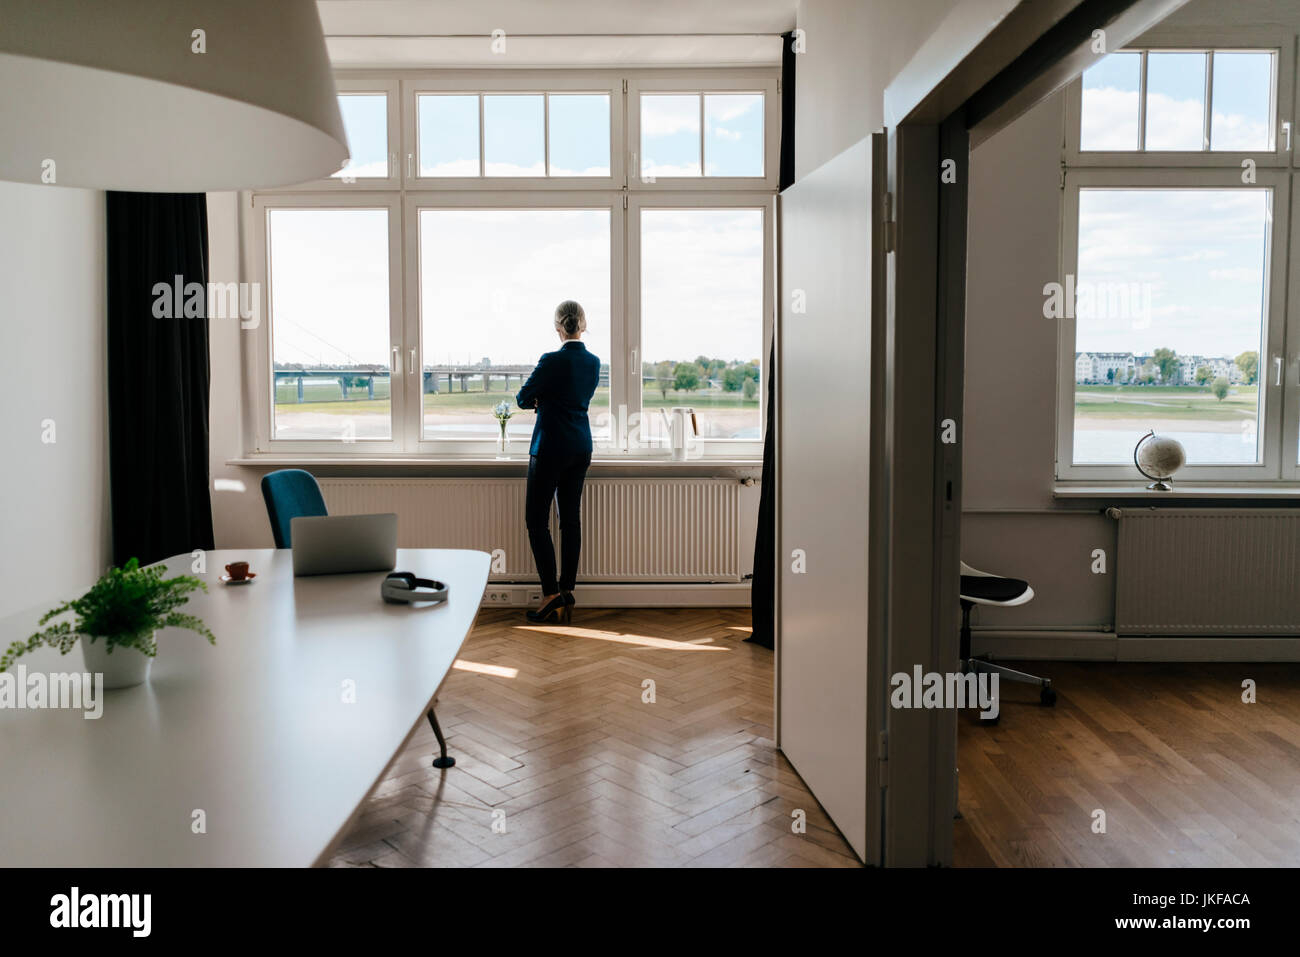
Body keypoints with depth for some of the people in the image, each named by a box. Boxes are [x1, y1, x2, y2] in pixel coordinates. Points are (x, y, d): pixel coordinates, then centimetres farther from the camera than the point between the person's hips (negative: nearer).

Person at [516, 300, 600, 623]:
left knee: (537, 519, 0)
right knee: (571, 518, 9)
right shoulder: (593, 362, 6)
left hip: (551, 447, -7)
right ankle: (567, 592, 13)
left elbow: (523, 399, -6)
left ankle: (551, 593, -4)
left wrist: (538, 399, 14)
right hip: (582, 446, 7)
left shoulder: (552, 360, -15)